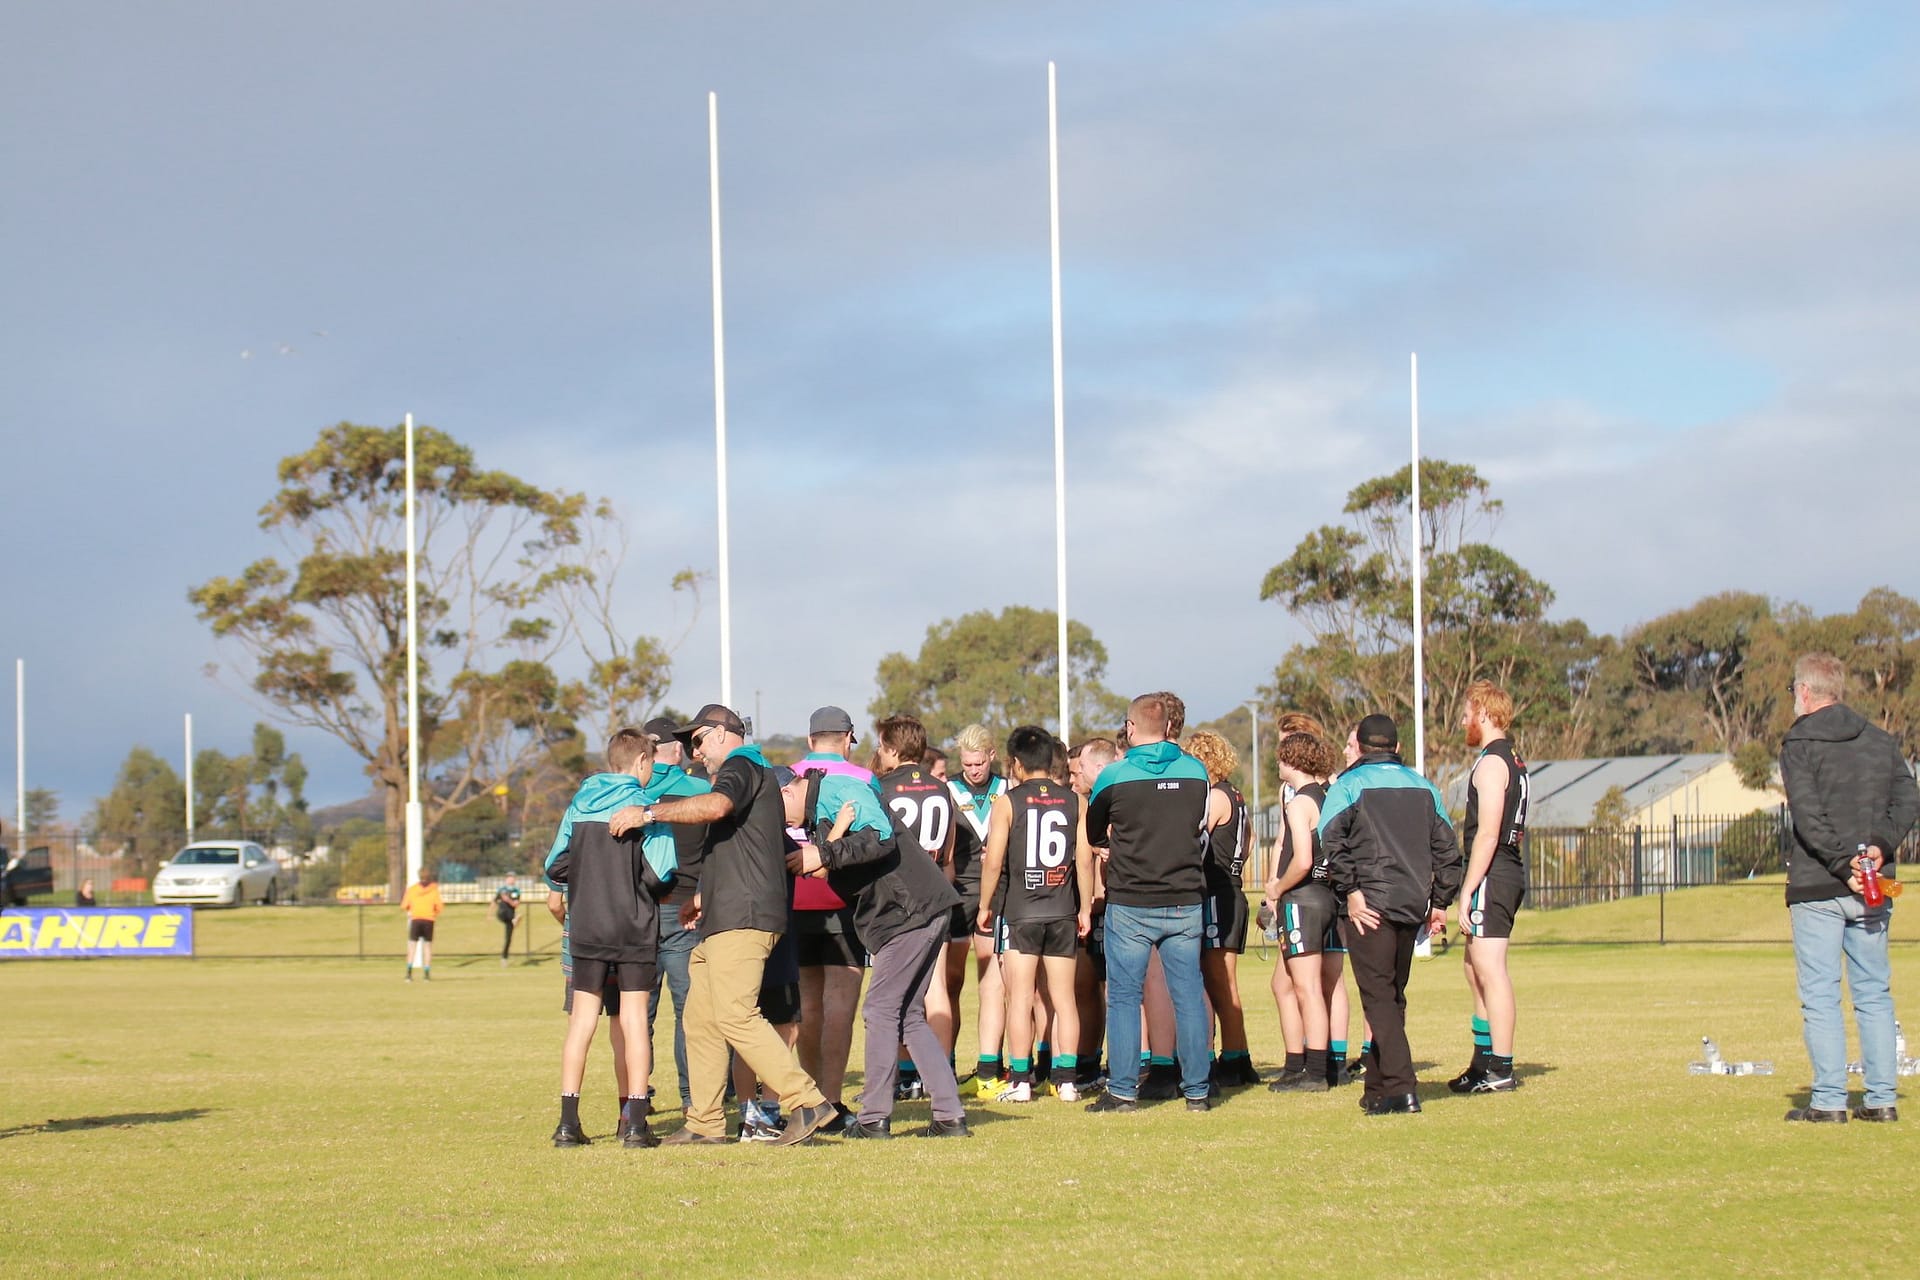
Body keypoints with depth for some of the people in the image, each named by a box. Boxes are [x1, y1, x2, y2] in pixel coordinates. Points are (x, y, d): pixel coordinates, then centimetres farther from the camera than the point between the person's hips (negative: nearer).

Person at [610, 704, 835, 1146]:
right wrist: (706, 895, 37)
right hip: (724, 920, 11)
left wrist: (648, 812, -26)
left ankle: (807, 1102, -21)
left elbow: (715, 806, -28)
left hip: (741, 919, -11)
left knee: (735, 1015, -18)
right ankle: (705, 1123, 10)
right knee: (700, 1018, 9)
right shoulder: (754, 773, 28)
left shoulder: (741, 766, -5)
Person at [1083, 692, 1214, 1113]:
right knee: (1189, 995, 6)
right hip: (1185, 901, 3)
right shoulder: (1195, 771, 1)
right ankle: (1196, 1090, 8)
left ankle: (1122, 1090, 1)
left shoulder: (1114, 776, -7)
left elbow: (1093, 834, 8)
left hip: (1130, 905, -3)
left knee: (1124, 997, 3)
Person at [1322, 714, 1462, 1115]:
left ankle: (1400, 1088, -20)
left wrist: (1351, 891, -13)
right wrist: (1440, 901, 16)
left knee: (1378, 996, -8)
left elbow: (1332, 839, -15)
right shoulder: (1422, 787, 17)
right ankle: (1378, 1088, 19)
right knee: (1394, 996, 15)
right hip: (1413, 904, 6)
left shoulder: (1349, 784, 1)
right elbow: (1446, 848, 14)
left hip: (1370, 904, -5)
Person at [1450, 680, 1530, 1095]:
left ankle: (1500, 1069, -11)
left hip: (1491, 874, -11)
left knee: (1489, 968, -10)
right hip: (1511, 871, 11)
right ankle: (1484, 1062, 23)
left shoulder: (1491, 763, -13)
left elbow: (1487, 833, -19)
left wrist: (1467, 891, -20)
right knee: (1477, 968, 17)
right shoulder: (1514, 762, 18)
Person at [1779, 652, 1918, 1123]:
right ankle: (1881, 1098, 7)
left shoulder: (1798, 744, -4)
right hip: (1873, 891, 5)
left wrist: (1843, 863, -15)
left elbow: (1808, 815, -15)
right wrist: (1881, 846, -7)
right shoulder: (1881, 741, 11)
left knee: (1820, 997, -2)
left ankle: (1829, 1099, -6)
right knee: (1874, 994, 10)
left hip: (1817, 889, -5)